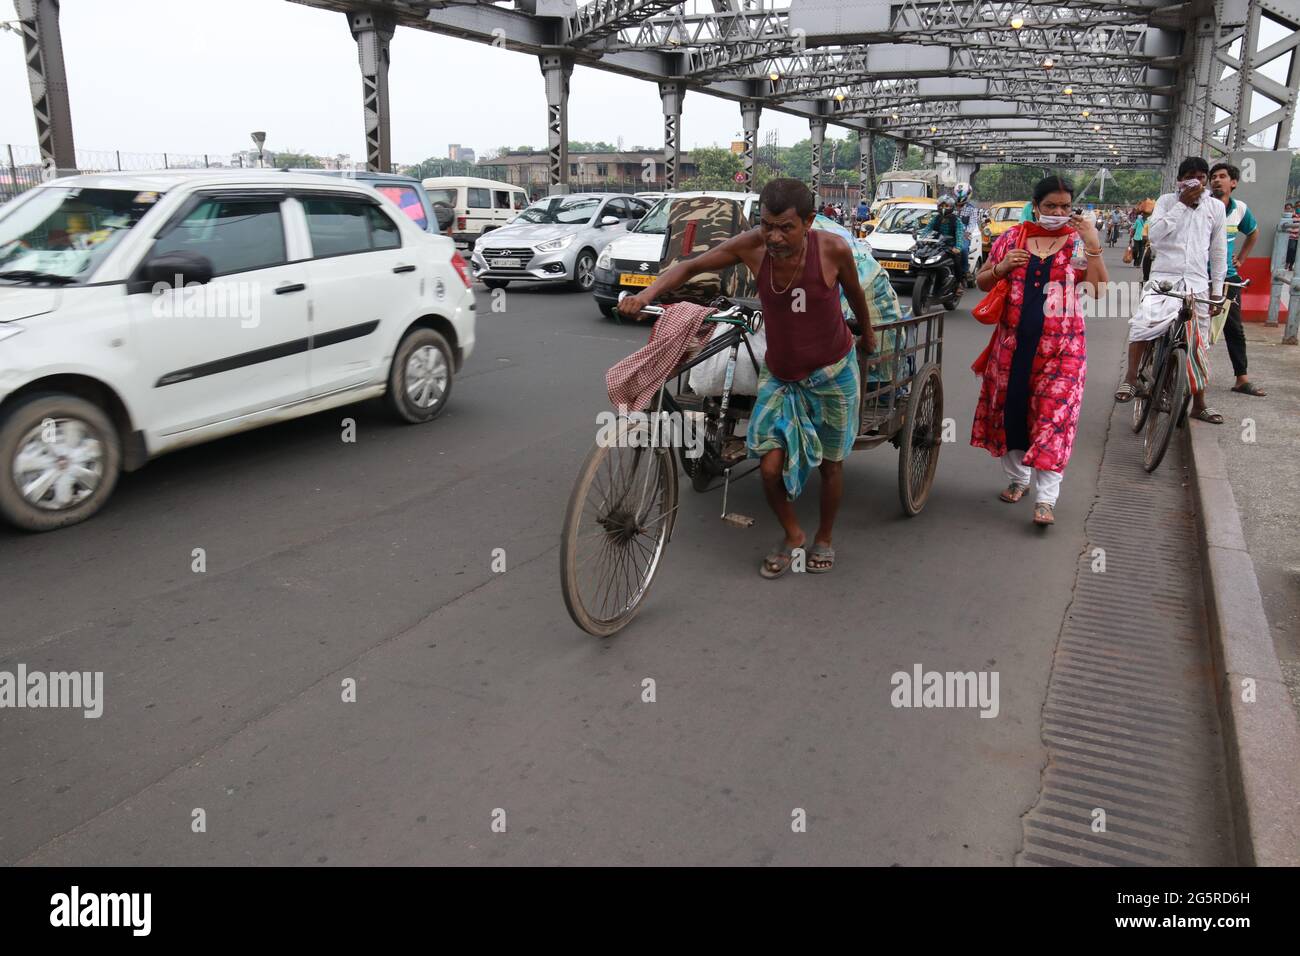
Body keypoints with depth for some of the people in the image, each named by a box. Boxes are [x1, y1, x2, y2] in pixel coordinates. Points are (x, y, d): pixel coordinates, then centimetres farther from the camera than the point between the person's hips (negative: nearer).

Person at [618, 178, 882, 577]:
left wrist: (868, 336, 16)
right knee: (770, 467, -7)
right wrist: (647, 294, -28)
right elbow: (689, 266, -10)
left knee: (830, 465, 13)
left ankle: (824, 539, 39)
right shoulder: (752, 246, -19)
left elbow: (855, 293, -3)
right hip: (779, 377, 2)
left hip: (832, 375, -1)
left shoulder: (833, 248, -23)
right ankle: (792, 535, 23)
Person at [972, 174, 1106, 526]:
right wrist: (1002, 267, -9)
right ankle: (1017, 478, 29)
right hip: (1013, 342, 2)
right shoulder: (1012, 238, 5)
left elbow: (1099, 291, -8)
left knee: (1052, 417, -5)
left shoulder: (1078, 242, 1)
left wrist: (1093, 245, -16)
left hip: (1060, 347, -2)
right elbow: (982, 282, 11)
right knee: (1010, 410, 9)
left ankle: (1045, 499, -3)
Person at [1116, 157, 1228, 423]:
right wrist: (1182, 204, -13)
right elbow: (1153, 235, -13)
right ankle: (1130, 378, -10)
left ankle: (1199, 404, 18)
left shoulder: (1216, 207, 8)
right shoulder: (1167, 201, 3)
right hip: (1164, 278, -2)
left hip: (1198, 283, 3)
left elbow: (1218, 251, 12)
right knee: (1143, 321, -29)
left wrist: (1217, 290, 9)